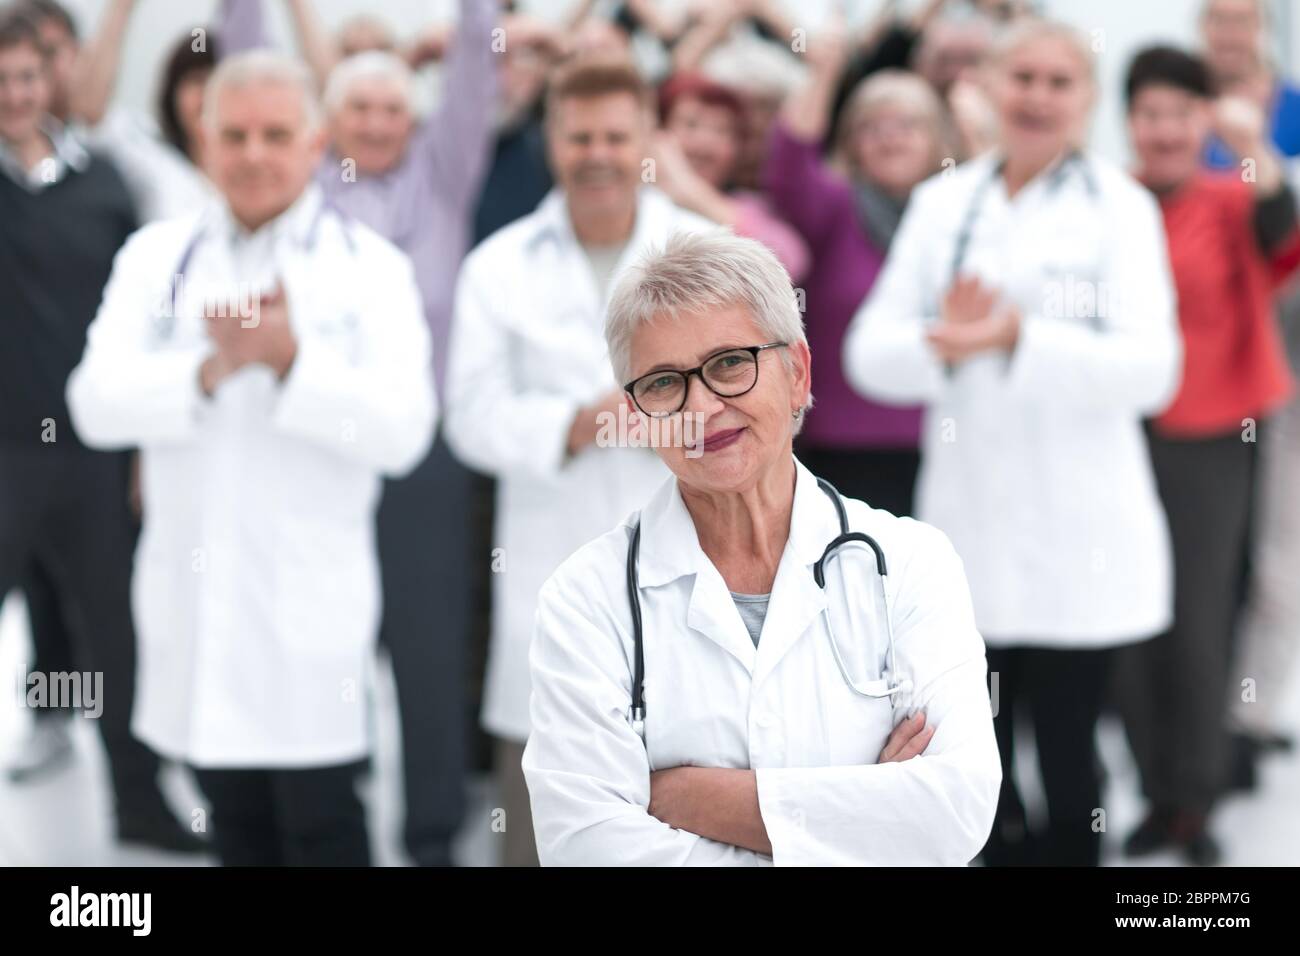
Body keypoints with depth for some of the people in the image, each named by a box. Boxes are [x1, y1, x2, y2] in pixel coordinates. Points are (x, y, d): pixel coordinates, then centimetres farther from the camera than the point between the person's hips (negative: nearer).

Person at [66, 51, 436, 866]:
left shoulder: (372, 268, -1)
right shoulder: (156, 257, 6)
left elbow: (401, 431, -12)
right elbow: (97, 404, -6)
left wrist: (292, 358, -24)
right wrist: (210, 370, -22)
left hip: (311, 606, -3)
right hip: (194, 599, 3)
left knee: (320, 824, -1)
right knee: (237, 825, 13)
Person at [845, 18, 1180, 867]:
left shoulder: (1121, 207, -1)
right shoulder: (942, 202, 9)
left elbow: (1150, 370, -12)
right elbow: (870, 354, 3)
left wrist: (1018, 338, -24)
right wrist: (944, 343, -18)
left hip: (1077, 544, -3)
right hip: (966, 533, 3)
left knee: (1066, 763, 3)